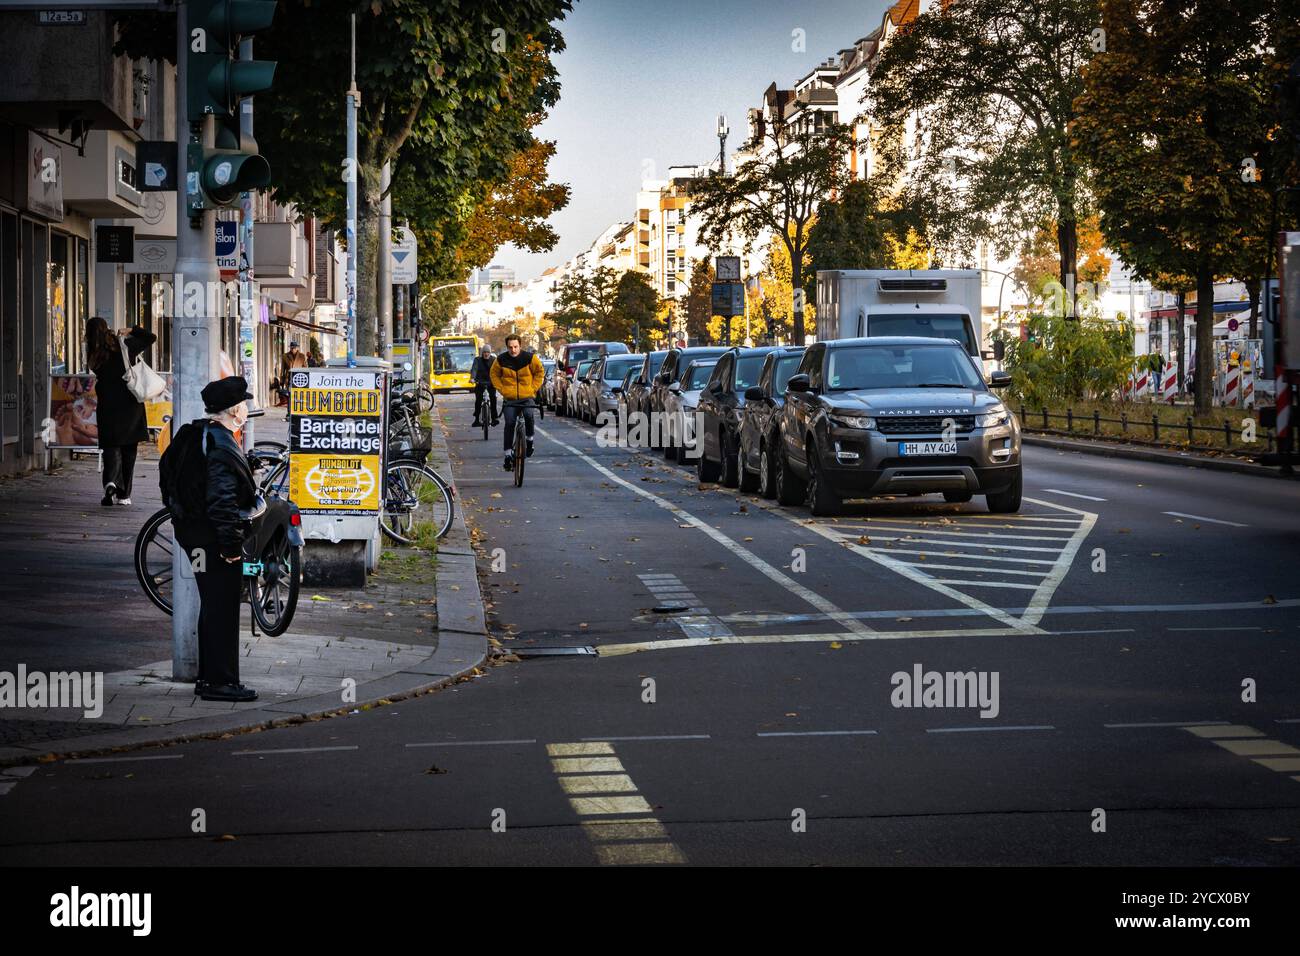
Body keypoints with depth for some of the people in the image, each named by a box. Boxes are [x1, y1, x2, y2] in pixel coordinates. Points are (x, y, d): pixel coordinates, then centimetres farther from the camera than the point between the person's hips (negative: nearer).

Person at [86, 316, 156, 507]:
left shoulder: (95, 357, -4)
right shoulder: (125, 346, -6)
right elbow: (151, 338, 5)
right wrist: (131, 331, 13)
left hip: (107, 406, 0)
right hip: (130, 405, 0)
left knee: (111, 448, 3)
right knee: (129, 450, 10)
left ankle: (110, 482, -26)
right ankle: (124, 494, 13)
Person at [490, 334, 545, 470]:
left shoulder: (529, 358, -6)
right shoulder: (501, 360, -4)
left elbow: (540, 372, 8)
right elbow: (494, 374, 13)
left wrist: (533, 388, 1)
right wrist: (501, 389, 2)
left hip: (527, 396, -1)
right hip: (509, 398, 1)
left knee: (529, 415, -27)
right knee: (509, 424, -8)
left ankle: (530, 439, -1)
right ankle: (508, 454, 0)